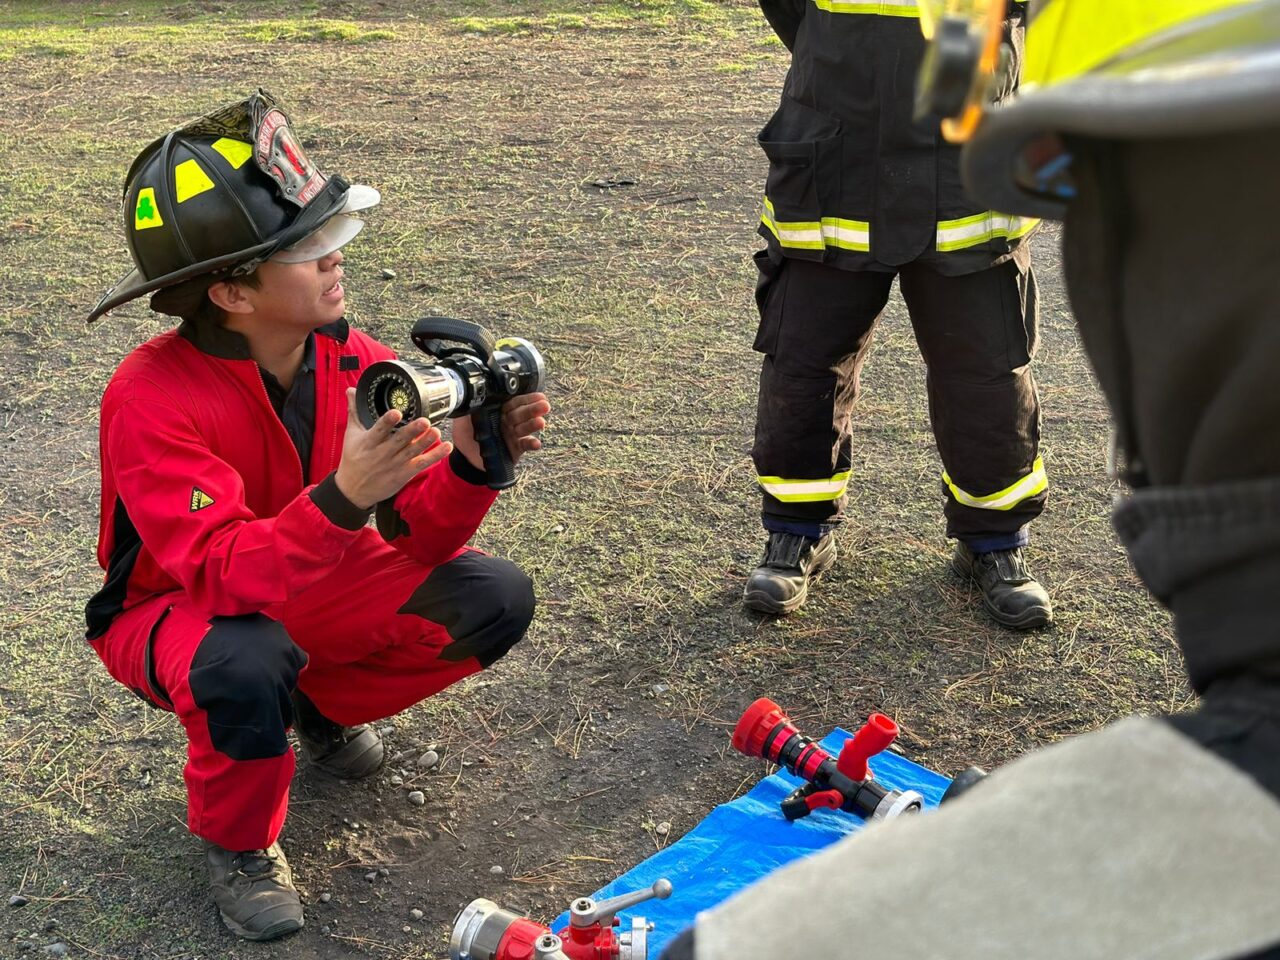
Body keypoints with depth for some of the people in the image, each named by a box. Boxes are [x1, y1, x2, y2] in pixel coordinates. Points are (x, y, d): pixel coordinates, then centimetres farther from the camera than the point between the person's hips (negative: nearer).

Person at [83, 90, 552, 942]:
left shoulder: (357, 366, -15)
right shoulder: (152, 398, -30)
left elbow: (418, 540, -16)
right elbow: (223, 579, -39)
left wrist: (471, 464, -37)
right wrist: (342, 498, -55)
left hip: (312, 590, 5)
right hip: (172, 611, -5)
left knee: (495, 598, -14)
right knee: (246, 663, -41)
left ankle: (325, 708, 14)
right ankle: (237, 843, -7)